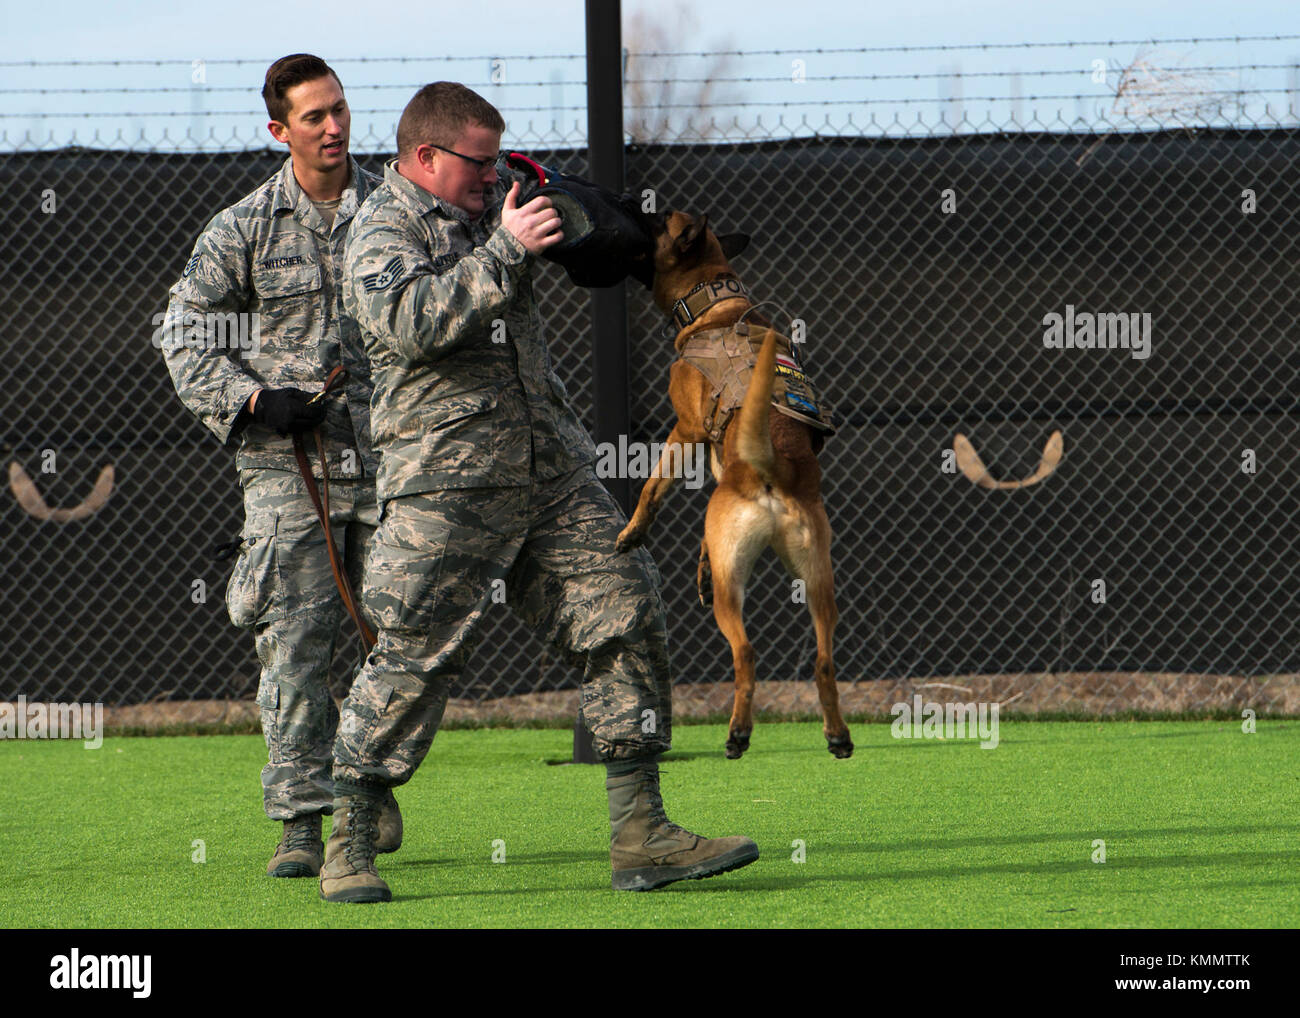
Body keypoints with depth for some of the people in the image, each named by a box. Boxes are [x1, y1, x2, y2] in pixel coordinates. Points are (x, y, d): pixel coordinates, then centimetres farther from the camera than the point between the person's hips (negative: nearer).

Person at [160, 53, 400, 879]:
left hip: (388, 459, 2)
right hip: (289, 466, -2)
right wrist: (252, 400, -9)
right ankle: (302, 820, -5)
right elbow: (184, 332, 5)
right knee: (296, 643, -8)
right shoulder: (245, 229, 2)